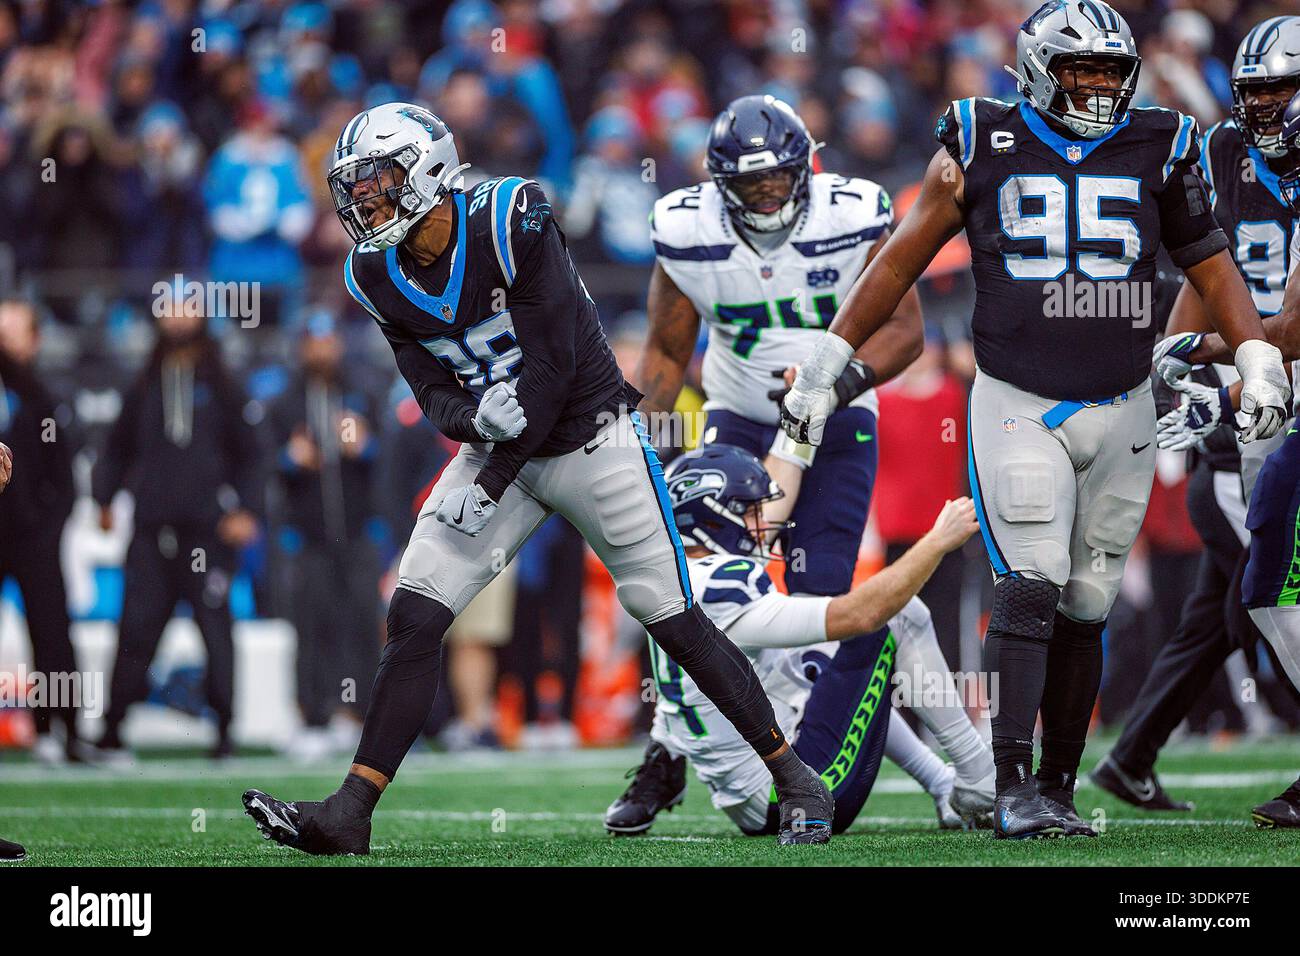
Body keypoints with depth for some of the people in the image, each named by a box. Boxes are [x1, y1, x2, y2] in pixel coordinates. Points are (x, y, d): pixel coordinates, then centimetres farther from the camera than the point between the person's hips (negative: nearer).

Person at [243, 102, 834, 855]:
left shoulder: (512, 223, -22)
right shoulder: (379, 276, -3)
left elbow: (554, 363, -22)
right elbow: (434, 391, 0)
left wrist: (490, 483, -21)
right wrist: (473, 416, -25)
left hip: (592, 438, -5)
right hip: (500, 451, 5)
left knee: (675, 620, -3)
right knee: (415, 616, -7)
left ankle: (795, 778, 12)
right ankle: (350, 813, -6)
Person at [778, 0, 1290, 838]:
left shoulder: (1157, 151, 4)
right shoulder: (983, 147, -1)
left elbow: (1211, 265, 11)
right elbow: (902, 261, 6)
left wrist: (1257, 361, -1)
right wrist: (828, 361, 5)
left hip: (1121, 414, 3)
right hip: (1017, 408, -3)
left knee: (1084, 609, 7)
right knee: (1031, 588, -16)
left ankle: (1058, 789, 17)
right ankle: (1014, 791, -19)